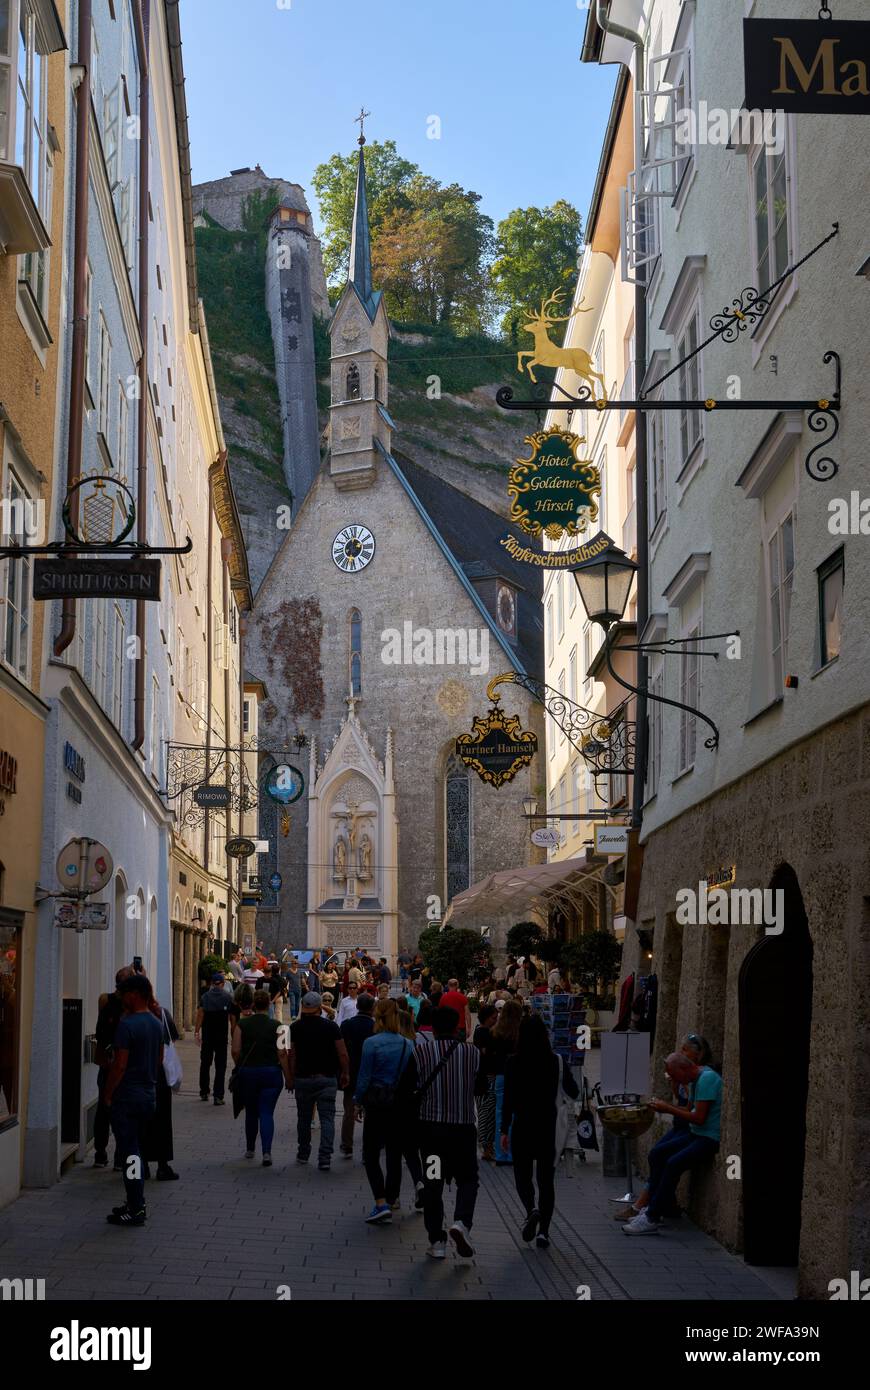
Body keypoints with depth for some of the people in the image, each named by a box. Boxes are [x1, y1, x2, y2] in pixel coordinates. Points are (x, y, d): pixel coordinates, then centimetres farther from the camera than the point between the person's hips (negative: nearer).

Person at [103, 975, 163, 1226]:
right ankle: (136, 1203, 23)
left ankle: (135, 1211, -1)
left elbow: (120, 1064, -19)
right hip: (149, 1093, 8)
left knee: (129, 1152, -3)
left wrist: (108, 1093, -8)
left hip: (128, 1095, -8)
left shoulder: (127, 1024, -17)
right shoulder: (156, 1023, 9)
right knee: (134, 1149, 18)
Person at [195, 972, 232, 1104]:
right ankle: (218, 1096, -6)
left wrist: (196, 1032, -4)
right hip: (222, 1035, -2)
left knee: (205, 1063, 17)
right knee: (220, 1066, 0)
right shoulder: (227, 997, -4)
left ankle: (204, 1092, 24)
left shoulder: (205, 996, -1)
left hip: (207, 1035, 2)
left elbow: (200, 1015, -7)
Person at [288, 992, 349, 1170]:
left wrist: (290, 1078, 5)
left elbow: (291, 1055, -3)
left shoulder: (295, 1027, -2)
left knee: (304, 1117, 16)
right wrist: (345, 1073, 8)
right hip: (327, 1078, -1)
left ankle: (303, 1154, 27)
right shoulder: (331, 1026, -5)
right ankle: (325, 1158, -13)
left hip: (303, 1077, 2)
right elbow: (342, 1053, -5)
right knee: (327, 1118, -2)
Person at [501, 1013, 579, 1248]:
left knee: (522, 1174, 13)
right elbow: (574, 1093, 7)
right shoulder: (558, 1062, -3)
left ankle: (531, 1209, -14)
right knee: (546, 1178, 10)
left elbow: (508, 1099, -9)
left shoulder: (513, 1062, -8)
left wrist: (504, 1130, -3)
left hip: (522, 1125, -1)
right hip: (550, 1127, 2)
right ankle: (543, 1229, 6)